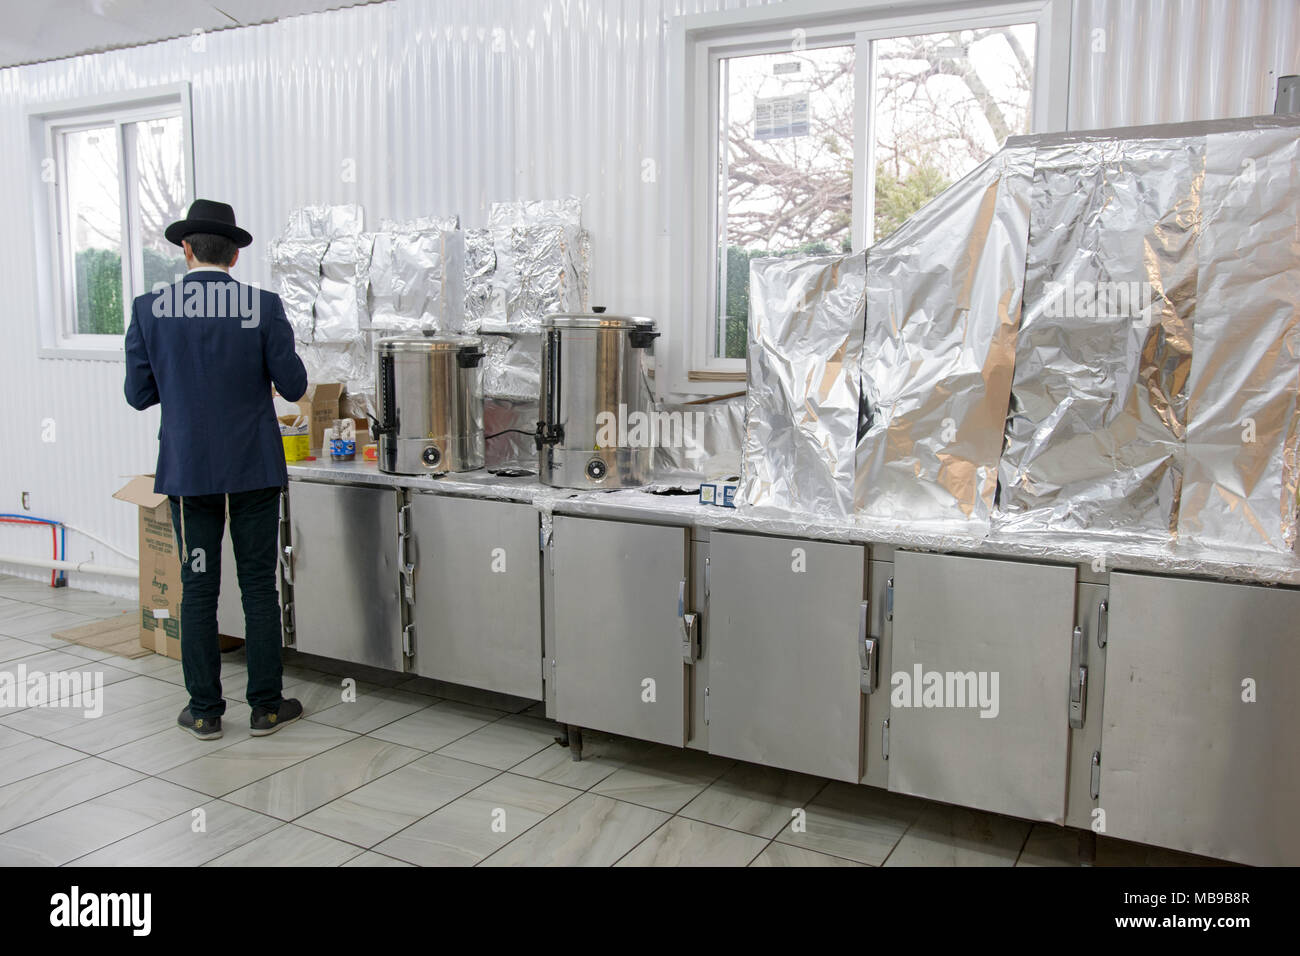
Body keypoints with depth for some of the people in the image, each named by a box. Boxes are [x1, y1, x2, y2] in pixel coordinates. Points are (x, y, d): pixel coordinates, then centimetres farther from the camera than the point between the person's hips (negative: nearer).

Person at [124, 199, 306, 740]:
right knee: (259, 586, 8)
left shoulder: (150, 309, -3)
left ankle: (204, 711, 17)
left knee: (198, 590, 10)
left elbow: (139, 394, 2)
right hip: (254, 470, -1)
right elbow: (293, 386, -4)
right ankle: (265, 706, 15)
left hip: (187, 469, 1)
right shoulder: (263, 307, -8)